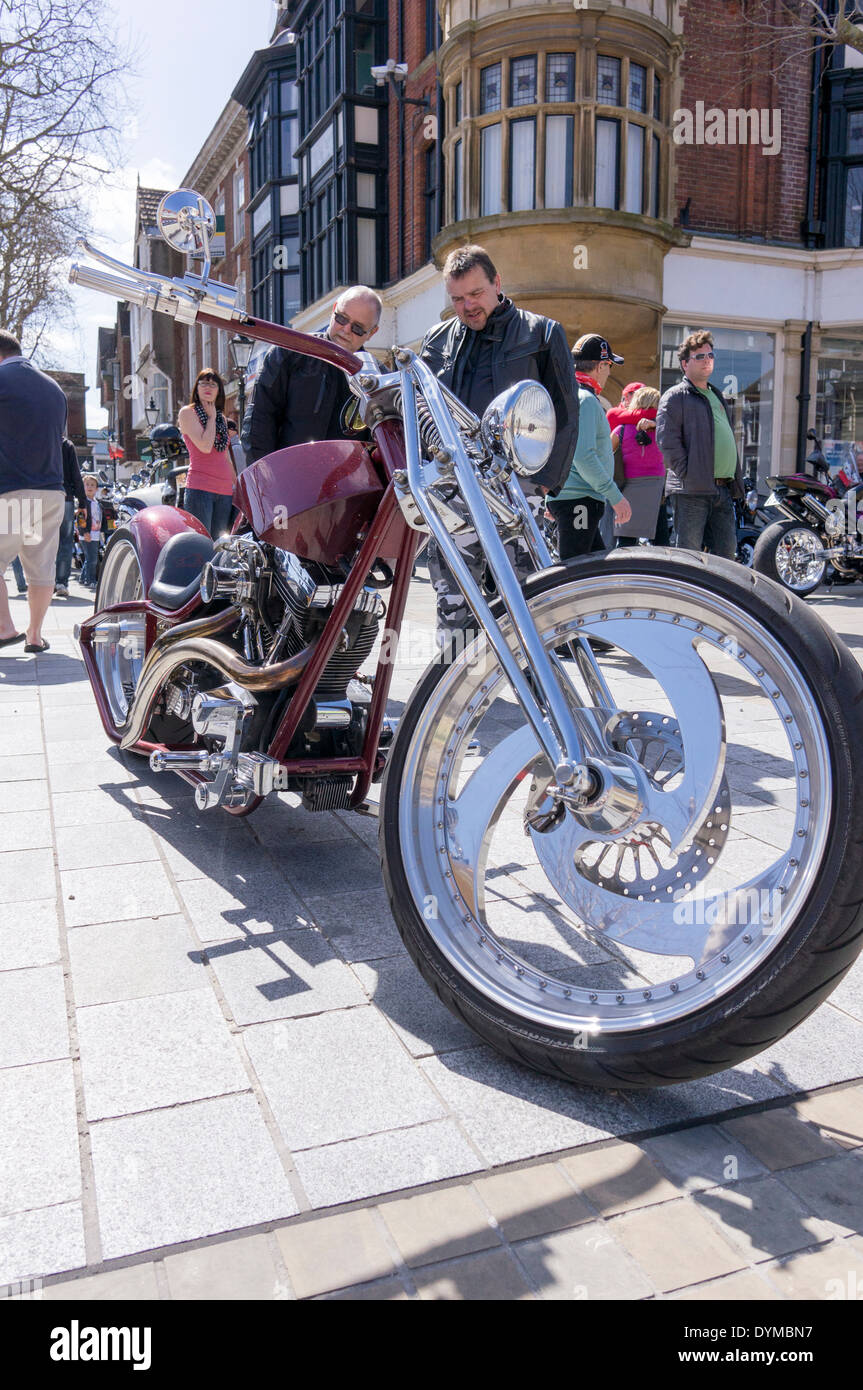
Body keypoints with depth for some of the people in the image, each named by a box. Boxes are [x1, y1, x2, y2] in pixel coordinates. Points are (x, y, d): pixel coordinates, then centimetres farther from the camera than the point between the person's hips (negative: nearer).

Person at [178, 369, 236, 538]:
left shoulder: (222, 419, 19)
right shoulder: (188, 412, 1)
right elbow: (205, 446, -13)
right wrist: (211, 418, -1)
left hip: (225, 491, 6)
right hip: (200, 487, -6)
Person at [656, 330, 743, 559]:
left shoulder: (717, 396, 25)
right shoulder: (675, 397, -1)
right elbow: (667, 441, -12)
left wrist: (736, 482, 18)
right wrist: (688, 475, -16)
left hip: (724, 490, 8)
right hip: (693, 489, -8)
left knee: (726, 553, 9)